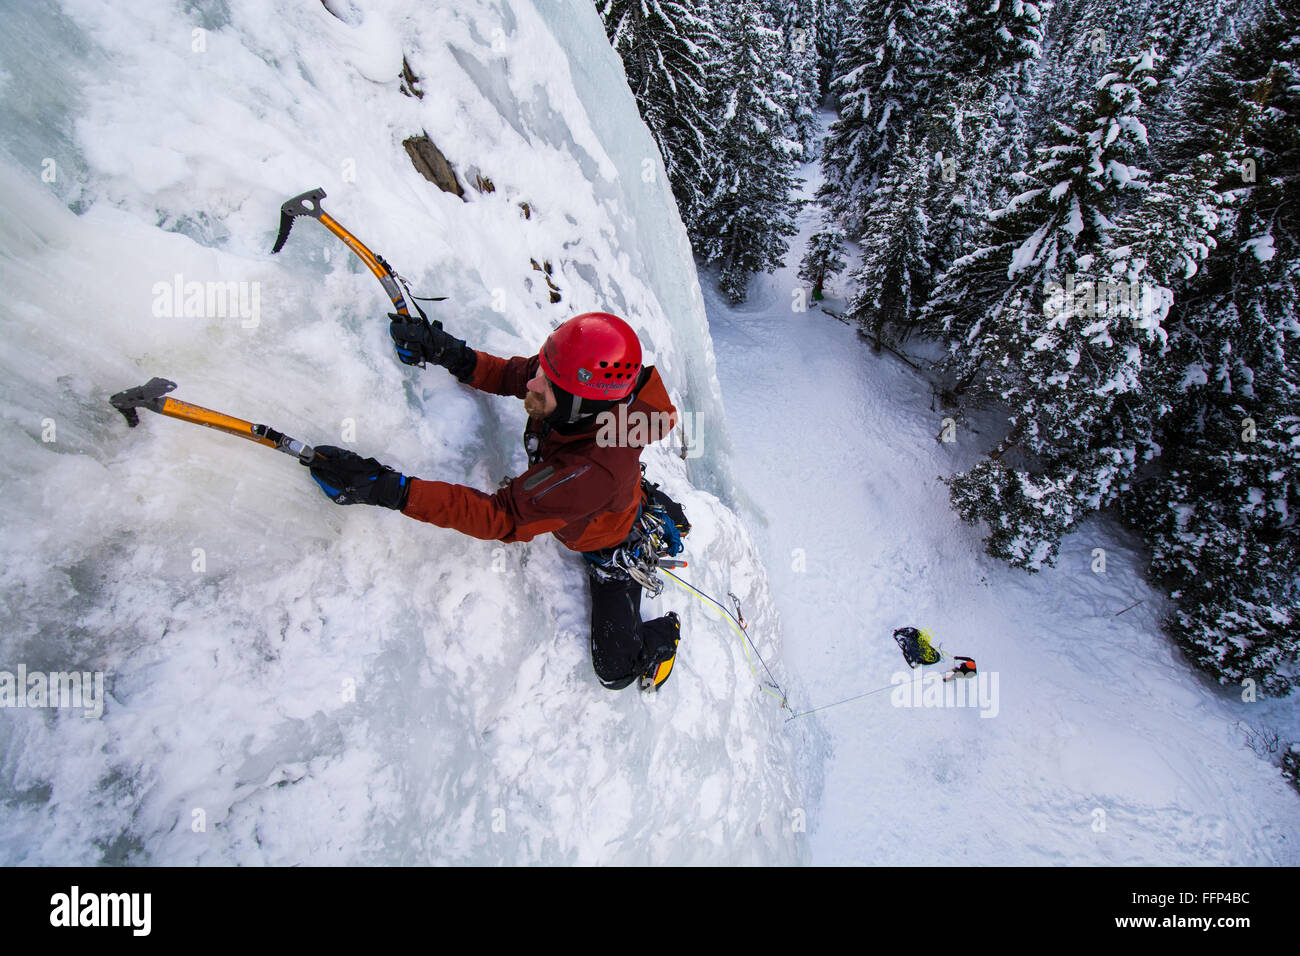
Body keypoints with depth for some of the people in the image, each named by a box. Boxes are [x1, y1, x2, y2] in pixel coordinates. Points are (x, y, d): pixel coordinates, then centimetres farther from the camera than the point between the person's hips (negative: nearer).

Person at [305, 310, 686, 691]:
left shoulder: (592, 473, -50)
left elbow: (501, 518, -43)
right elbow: (512, 375, -10)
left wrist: (388, 488, -49)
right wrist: (453, 355, -30)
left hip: (615, 547, -6)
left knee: (615, 671, 4)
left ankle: (662, 636, 33)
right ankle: (653, 504, 56)